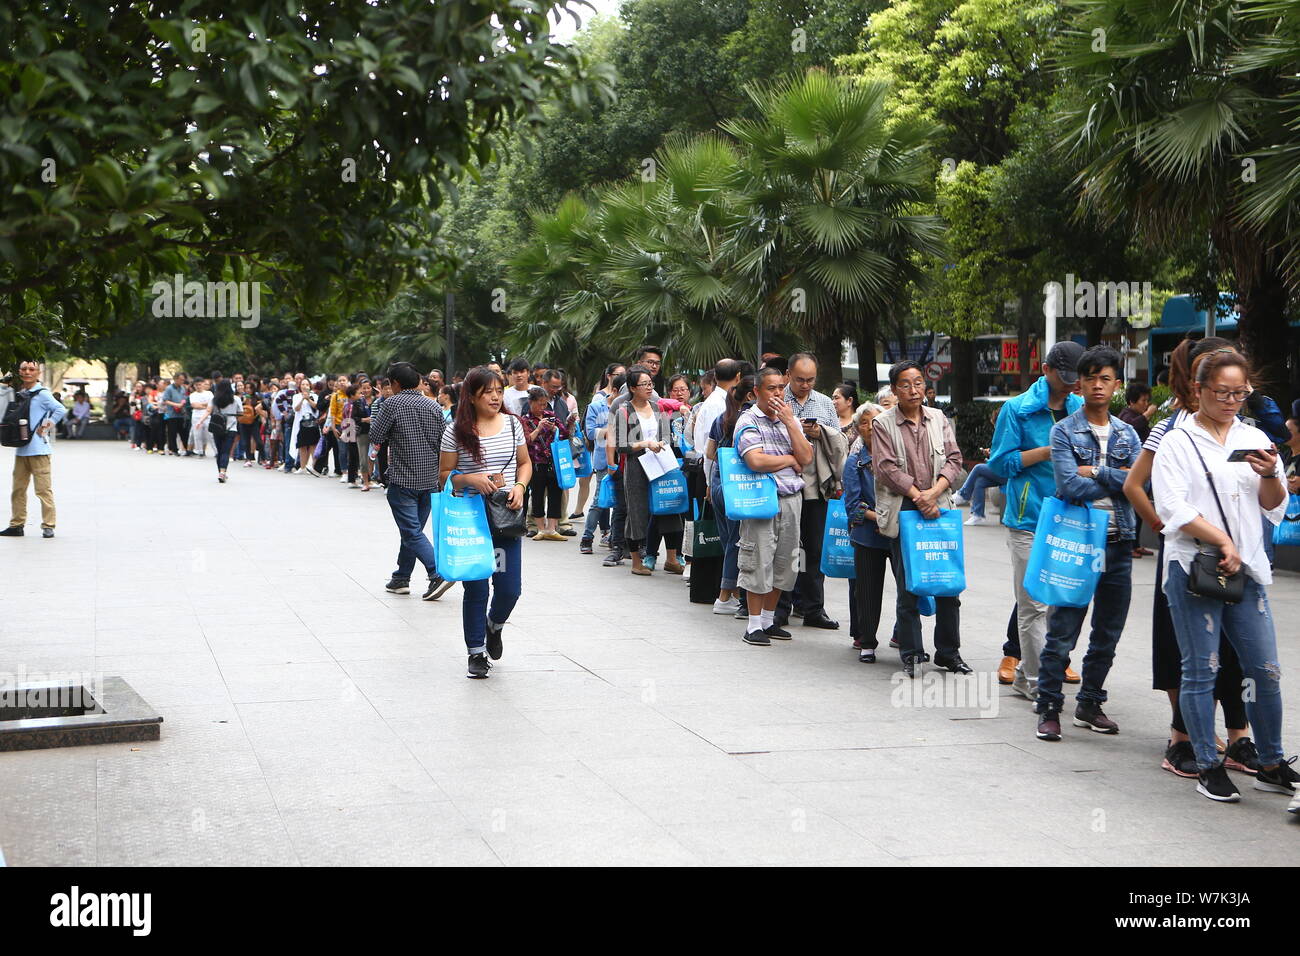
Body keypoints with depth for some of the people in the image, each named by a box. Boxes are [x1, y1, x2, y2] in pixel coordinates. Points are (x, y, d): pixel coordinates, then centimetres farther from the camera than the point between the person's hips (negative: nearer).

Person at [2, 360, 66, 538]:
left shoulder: (42, 394, -7)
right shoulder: (18, 394, 15)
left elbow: (61, 410, -15)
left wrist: (45, 426, -12)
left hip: (38, 448, -8)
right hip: (21, 448, 8)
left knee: (43, 489, -6)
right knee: (18, 488, 10)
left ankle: (48, 526, -2)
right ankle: (16, 525, 16)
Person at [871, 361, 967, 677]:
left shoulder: (939, 419, 11)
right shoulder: (883, 424, 1)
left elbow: (954, 459, 5)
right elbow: (888, 467, -7)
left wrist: (934, 492, -10)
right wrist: (918, 496, -14)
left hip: (938, 507, 3)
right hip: (902, 509, -3)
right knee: (907, 586, -1)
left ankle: (948, 652, 14)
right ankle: (911, 654, 8)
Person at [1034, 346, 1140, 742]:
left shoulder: (1127, 434, 11)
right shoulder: (1064, 431, -2)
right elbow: (1070, 487, -15)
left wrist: (1095, 473, -12)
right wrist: (1116, 481, -7)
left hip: (1118, 543, 5)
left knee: (1108, 632, 11)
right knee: (1062, 631, -4)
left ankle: (1090, 704, 23)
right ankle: (1049, 708, 4)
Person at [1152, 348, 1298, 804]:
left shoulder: (1254, 439, 13)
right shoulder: (1178, 442, 0)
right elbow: (1173, 508, -9)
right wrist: (1222, 542, -15)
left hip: (1247, 568, 4)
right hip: (1193, 568, -4)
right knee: (1201, 671, 0)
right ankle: (1208, 766, 9)